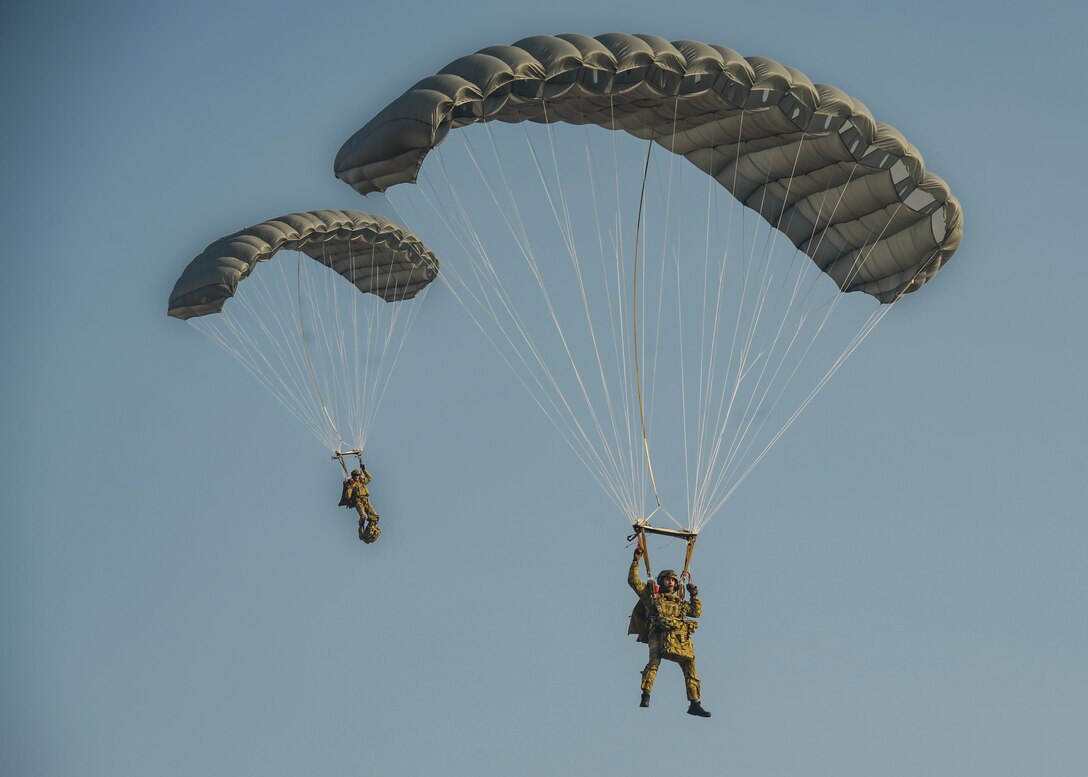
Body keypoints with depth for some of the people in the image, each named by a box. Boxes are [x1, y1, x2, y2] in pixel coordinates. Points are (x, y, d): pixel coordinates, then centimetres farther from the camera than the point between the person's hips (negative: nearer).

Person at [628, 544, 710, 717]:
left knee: (690, 668, -2)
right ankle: (645, 696, -34)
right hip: (659, 634, -5)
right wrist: (636, 560, 14)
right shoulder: (651, 594, 21)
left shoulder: (679, 601, 32)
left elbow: (697, 612, 35)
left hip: (681, 637, 5)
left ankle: (694, 704, 1)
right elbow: (633, 581, 17)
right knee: (654, 661, -28)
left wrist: (694, 595, 27)